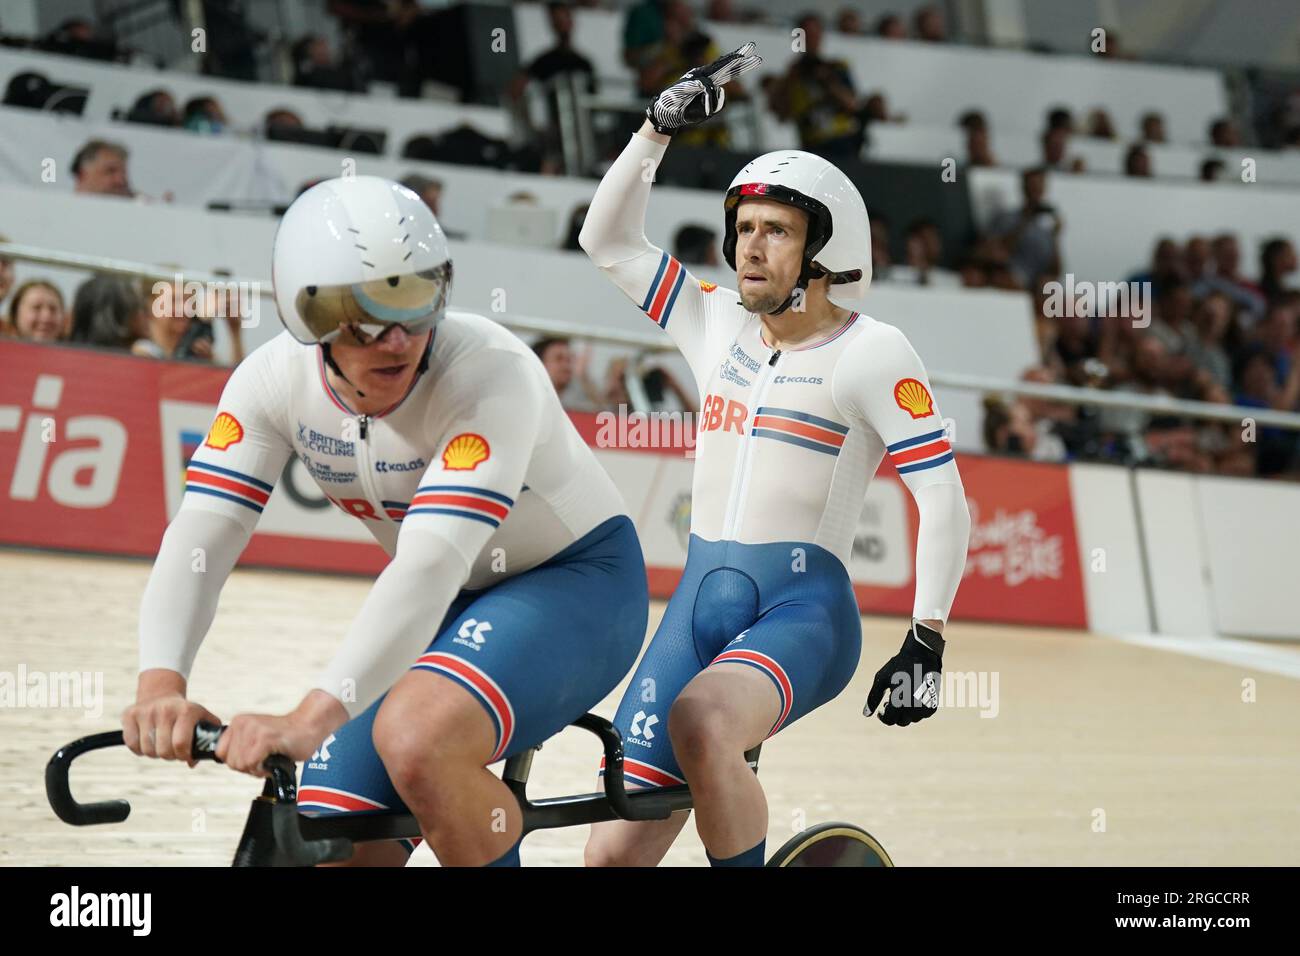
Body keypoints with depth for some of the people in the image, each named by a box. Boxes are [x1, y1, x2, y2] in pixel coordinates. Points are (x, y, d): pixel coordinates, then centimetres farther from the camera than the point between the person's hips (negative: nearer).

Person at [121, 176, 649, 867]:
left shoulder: (491, 375, -31)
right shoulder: (274, 380, -15)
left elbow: (432, 563, -41)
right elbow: (199, 537, -22)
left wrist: (312, 718, -51)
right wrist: (161, 684, -41)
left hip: (575, 578, -6)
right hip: (445, 599, 6)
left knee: (415, 737, -34)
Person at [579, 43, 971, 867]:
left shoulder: (871, 351, -4)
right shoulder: (717, 324, 13)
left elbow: (943, 497, -7)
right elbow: (608, 241, 12)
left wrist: (927, 641, -12)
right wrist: (660, 127, 3)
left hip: (804, 609, -5)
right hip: (697, 604, 5)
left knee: (700, 727, -37)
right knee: (615, 851, -4)